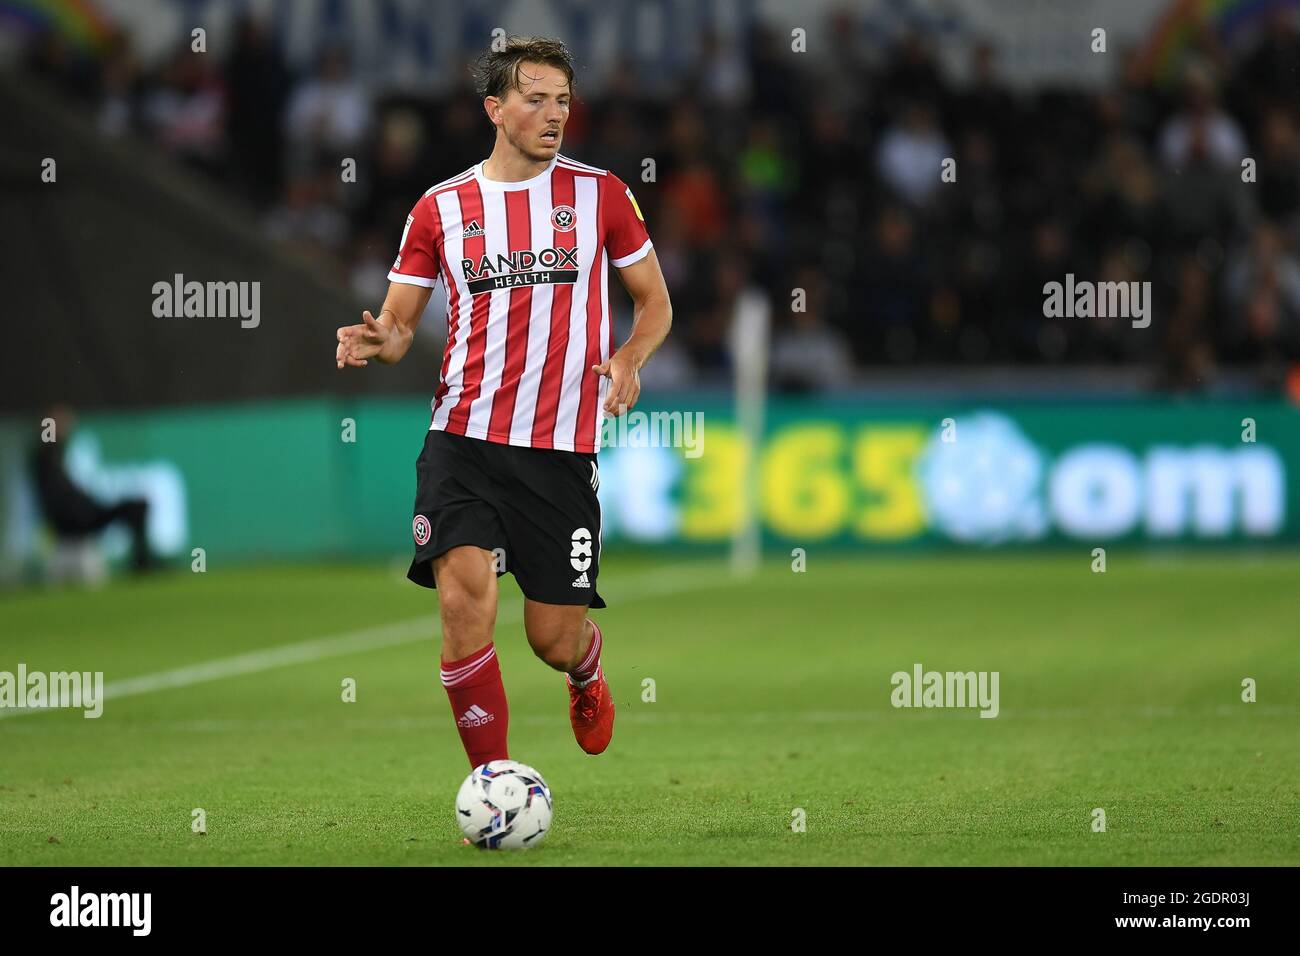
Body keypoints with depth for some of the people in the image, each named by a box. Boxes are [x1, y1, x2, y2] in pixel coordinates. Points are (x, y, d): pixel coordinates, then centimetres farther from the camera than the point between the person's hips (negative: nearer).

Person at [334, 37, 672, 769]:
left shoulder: (600, 194, 5)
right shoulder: (441, 208, 6)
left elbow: (655, 302, 14)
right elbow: (399, 325, 9)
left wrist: (628, 360, -6)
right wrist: (378, 341, -15)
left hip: (562, 448, 0)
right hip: (463, 442, 0)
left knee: (554, 639, 2)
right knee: (465, 605, -18)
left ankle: (587, 667, 42)